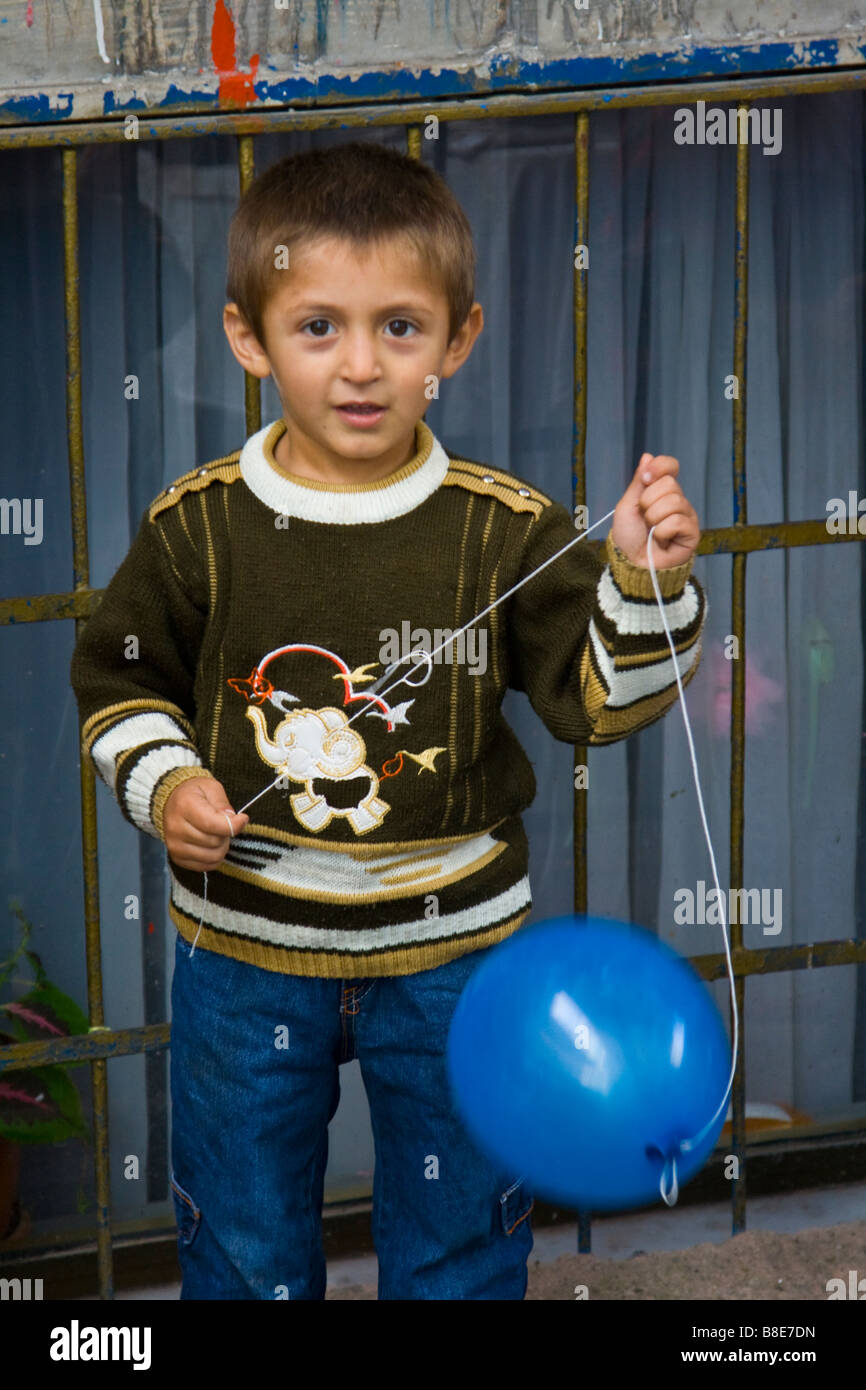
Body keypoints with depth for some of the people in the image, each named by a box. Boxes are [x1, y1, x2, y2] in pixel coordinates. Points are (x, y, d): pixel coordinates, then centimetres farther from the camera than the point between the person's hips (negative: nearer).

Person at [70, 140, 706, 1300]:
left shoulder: (507, 530, -11)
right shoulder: (196, 526, -9)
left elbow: (599, 700, -9)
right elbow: (120, 678, 5)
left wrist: (645, 581, -24)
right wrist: (162, 783, -12)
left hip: (453, 951, 0)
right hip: (245, 949, 1)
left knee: (461, 1244, 17)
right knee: (243, 1244, 18)